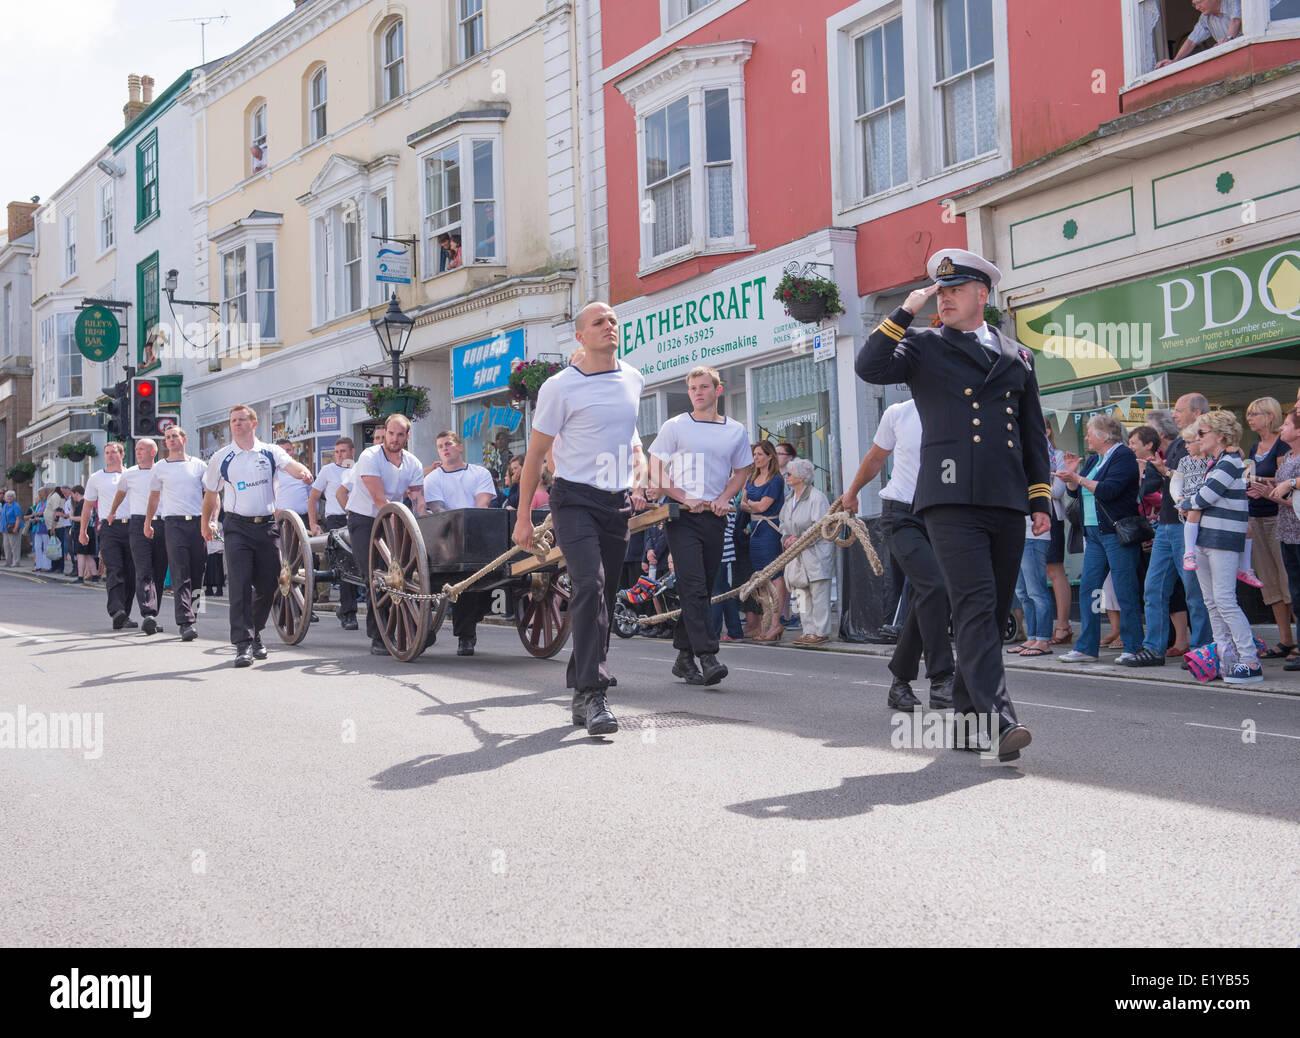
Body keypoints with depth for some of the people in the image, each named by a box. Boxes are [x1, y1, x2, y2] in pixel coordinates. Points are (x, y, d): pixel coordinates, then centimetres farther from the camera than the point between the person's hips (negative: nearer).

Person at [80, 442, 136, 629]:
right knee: (114, 570, -16)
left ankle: (125, 614, 10)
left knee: (130, 573, 1)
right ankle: (116, 611, -28)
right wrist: (82, 531, 20)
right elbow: (88, 507, 21)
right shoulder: (96, 478, 15)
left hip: (131, 527, 1)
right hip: (109, 528, -1)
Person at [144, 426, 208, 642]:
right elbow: (154, 498, 18)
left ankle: (189, 612, 18)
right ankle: (186, 623, -18)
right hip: (174, 524, -2)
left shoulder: (199, 465, 11)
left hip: (198, 522, 2)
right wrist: (147, 523, 14)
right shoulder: (159, 468, 11)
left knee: (197, 573, 3)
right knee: (180, 575, -11)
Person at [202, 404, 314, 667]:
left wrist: (303, 471, -36)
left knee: (267, 585, 6)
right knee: (240, 584, -12)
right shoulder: (221, 458, 7)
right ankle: (243, 644, -13)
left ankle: (255, 633, 27)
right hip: (237, 527, -1)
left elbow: (290, 465, -14)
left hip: (267, 526, 1)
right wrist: (207, 523, 14)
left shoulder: (270, 452, 5)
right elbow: (211, 494, 18)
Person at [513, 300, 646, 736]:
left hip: (618, 504, 6)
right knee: (590, 585, -22)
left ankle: (581, 691, 19)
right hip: (575, 499, -5)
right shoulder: (560, 387, -6)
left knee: (605, 598, 7)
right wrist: (523, 515, -1)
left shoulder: (633, 380, 11)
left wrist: (638, 480, 16)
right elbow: (536, 452, -1)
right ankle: (593, 693, -23)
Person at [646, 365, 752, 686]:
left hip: (715, 517, 4)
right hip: (682, 516, -4)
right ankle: (707, 656, -19)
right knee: (693, 587, -15)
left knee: (704, 589, 7)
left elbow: (740, 473, 19)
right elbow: (656, 473, 1)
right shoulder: (674, 427, 2)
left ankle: (684, 656, 17)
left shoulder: (736, 431, 10)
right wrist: (686, 499, -11)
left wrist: (723, 498, 0)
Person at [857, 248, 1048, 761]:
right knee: (975, 607, -15)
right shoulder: (923, 345, 10)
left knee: (993, 613, 7)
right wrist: (905, 312, -8)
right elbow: (869, 368, -9)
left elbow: (1033, 434, 20)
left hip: (1006, 505, 4)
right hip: (951, 501, -4)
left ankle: (968, 717, 19)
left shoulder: (1017, 355, 20)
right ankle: (998, 719, -21)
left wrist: (1040, 499, 14)